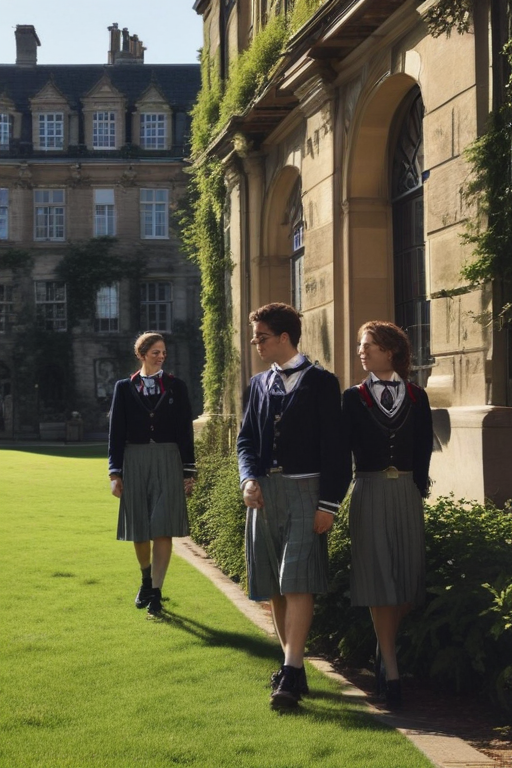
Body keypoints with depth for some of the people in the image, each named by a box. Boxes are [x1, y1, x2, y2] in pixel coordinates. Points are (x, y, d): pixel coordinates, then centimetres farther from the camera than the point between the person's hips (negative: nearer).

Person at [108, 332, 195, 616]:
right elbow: (116, 432, 5)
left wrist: (189, 473, 0)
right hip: (135, 462, 1)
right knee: (139, 530, 9)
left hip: (168, 463, -1)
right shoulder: (124, 387, 5)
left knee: (163, 530, -7)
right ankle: (147, 580, 34)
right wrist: (115, 473, 0)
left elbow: (185, 431, 4)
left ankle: (156, 593, -2)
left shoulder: (176, 387, 5)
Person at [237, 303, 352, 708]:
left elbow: (335, 447, -6)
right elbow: (247, 439, 17)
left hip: (305, 492, -6)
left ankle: (291, 675, -15)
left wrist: (328, 504, -11)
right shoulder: (260, 384, 14)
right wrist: (249, 478, -3)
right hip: (265, 492, 6)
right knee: (275, 589, 9)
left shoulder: (321, 382, -3)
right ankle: (293, 667, 21)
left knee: (298, 585, -13)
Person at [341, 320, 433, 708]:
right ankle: (391, 671, -2)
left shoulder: (417, 397, 6)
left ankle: (386, 650, 24)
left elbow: (424, 449, 6)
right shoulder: (354, 398, 4)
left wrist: (417, 487, -2)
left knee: (408, 577, 3)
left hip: (407, 493, 2)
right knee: (378, 580, -5)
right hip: (370, 492, -1)